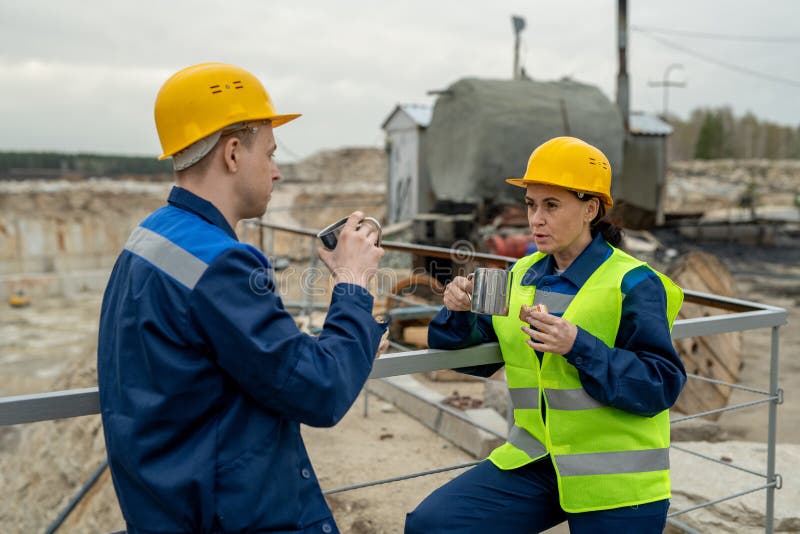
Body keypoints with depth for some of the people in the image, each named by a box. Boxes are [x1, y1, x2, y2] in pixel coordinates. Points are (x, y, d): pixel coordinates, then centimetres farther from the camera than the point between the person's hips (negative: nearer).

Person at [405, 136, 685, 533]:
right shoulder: (521, 276, 6)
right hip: (534, 459, 5)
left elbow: (661, 386, -13)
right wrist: (459, 313, -11)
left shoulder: (633, 284, -10)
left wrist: (578, 347, -25)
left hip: (614, 479, -4)